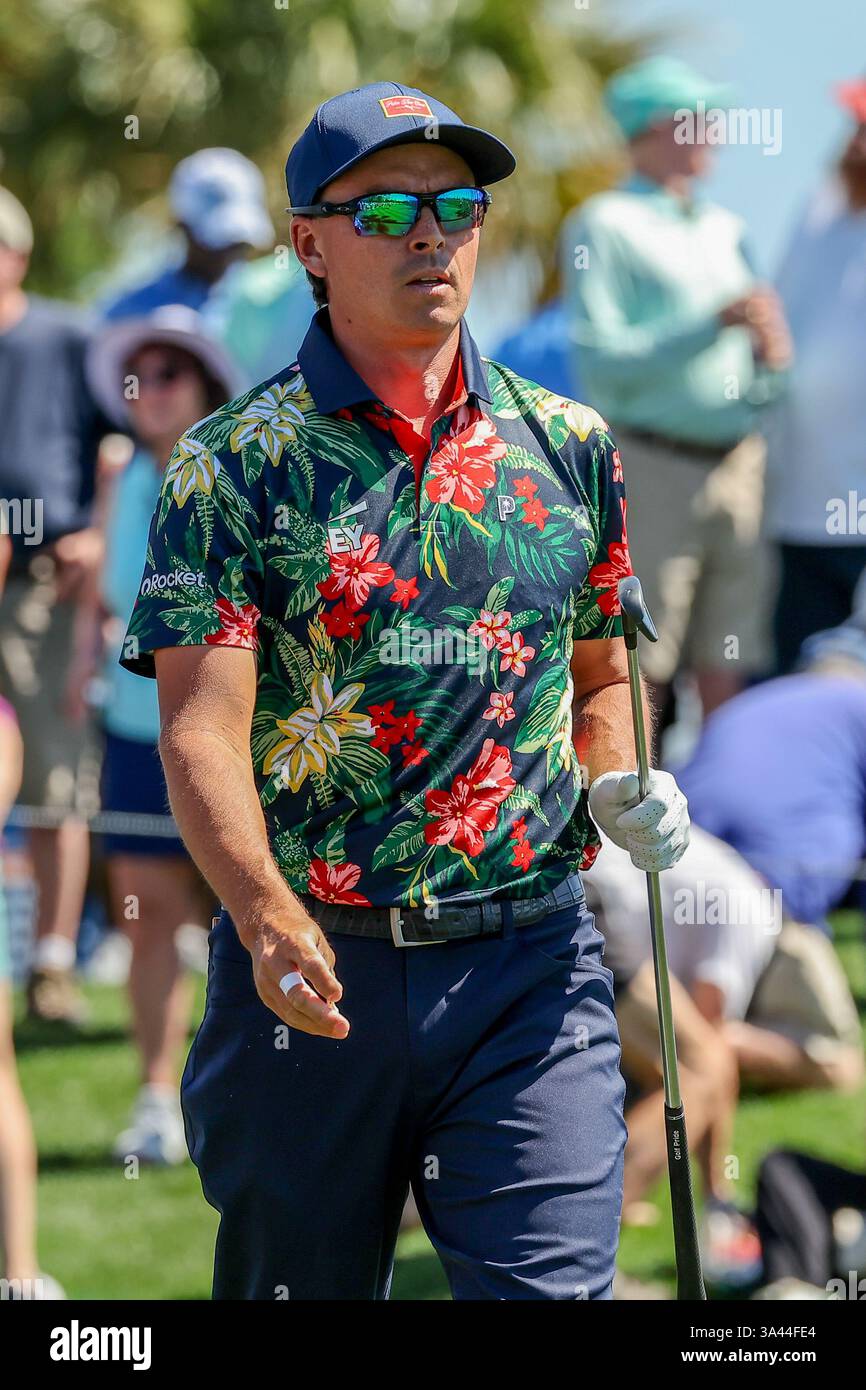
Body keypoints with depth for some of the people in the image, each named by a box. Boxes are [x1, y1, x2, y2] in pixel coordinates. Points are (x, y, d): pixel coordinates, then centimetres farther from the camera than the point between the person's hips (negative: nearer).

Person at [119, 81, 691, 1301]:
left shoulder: (569, 447, 10)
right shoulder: (238, 464, -2)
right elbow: (203, 726, -12)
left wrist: (619, 789, -1)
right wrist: (270, 919, -29)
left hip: (529, 970, 2)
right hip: (310, 972, -1)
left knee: (550, 1289, -12)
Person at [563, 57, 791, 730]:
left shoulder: (727, 231, 18)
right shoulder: (605, 226, 0)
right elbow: (602, 363, -10)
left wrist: (771, 354, -4)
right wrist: (713, 325, -16)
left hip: (739, 464, 5)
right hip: (655, 465, -5)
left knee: (729, 674, 3)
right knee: (636, 677, -5)